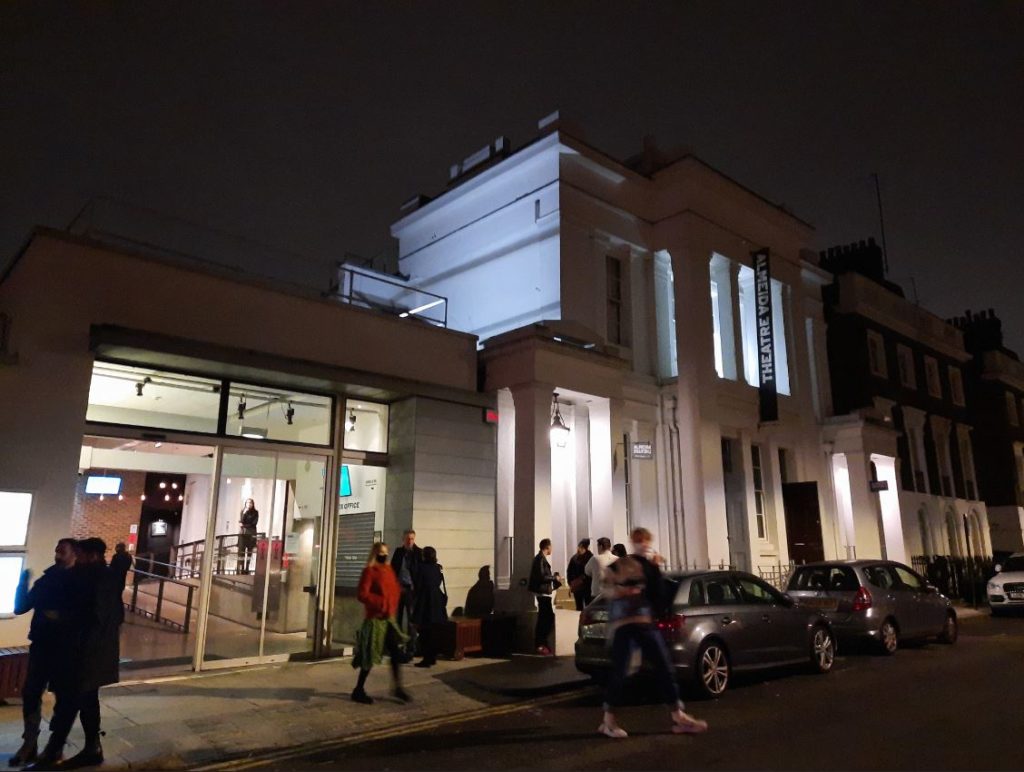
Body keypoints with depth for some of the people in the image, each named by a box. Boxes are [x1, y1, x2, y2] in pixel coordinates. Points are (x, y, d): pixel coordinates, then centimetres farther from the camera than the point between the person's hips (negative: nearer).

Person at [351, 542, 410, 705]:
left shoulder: (389, 571, 10)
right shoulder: (369, 571, -12)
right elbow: (361, 594, -19)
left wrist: (393, 605, 6)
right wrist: (381, 603, -23)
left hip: (389, 618, 7)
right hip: (375, 619, -7)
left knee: (396, 652, 5)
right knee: (370, 656, 0)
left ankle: (397, 687, 15)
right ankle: (358, 691, 15)